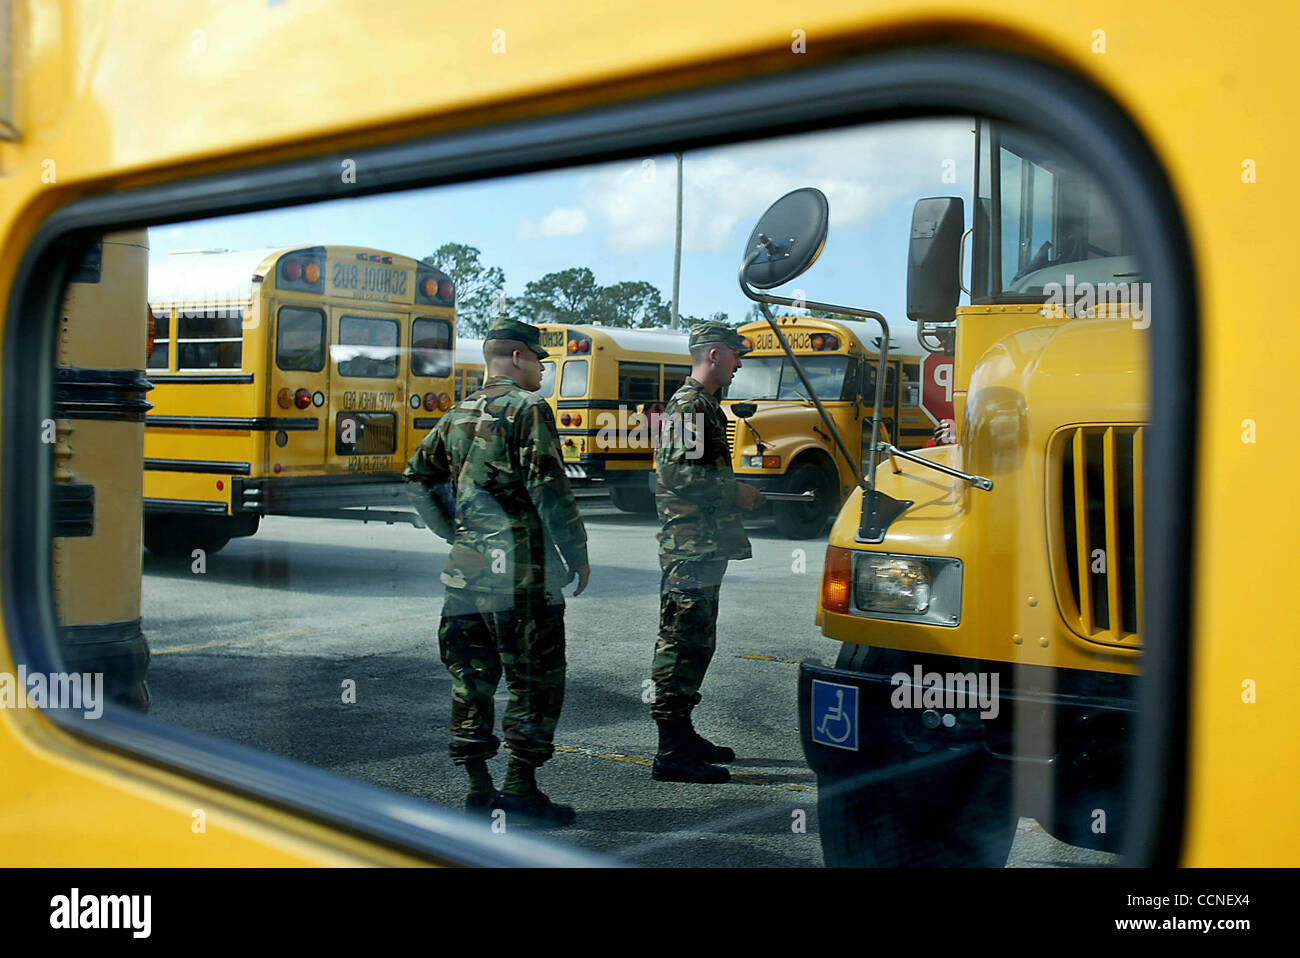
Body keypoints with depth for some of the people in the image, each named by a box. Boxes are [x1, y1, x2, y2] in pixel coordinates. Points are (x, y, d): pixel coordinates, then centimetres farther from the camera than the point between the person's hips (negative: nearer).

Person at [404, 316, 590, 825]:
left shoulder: (460, 414, 14)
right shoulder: (528, 408, -8)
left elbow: (418, 476, 18)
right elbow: (548, 488, -16)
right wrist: (577, 553, -9)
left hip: (466, 571, 8)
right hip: (522, 571, -7)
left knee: (472, 677, 12)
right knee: (535, 682, 2)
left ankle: (478, 786, 18)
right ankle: (521, 787, 3)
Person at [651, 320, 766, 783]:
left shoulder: (704, 405, 20)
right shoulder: (689, 405, -12)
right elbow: (676, 472, -23)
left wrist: (737, 494, 16)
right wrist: (735, 492, -16)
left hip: (703, 547, 11)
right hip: (691, 548, -11)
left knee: (696, 642, 16)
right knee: (682, 643, -8)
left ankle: (682, 734, 26)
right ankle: (671, 753, -4)